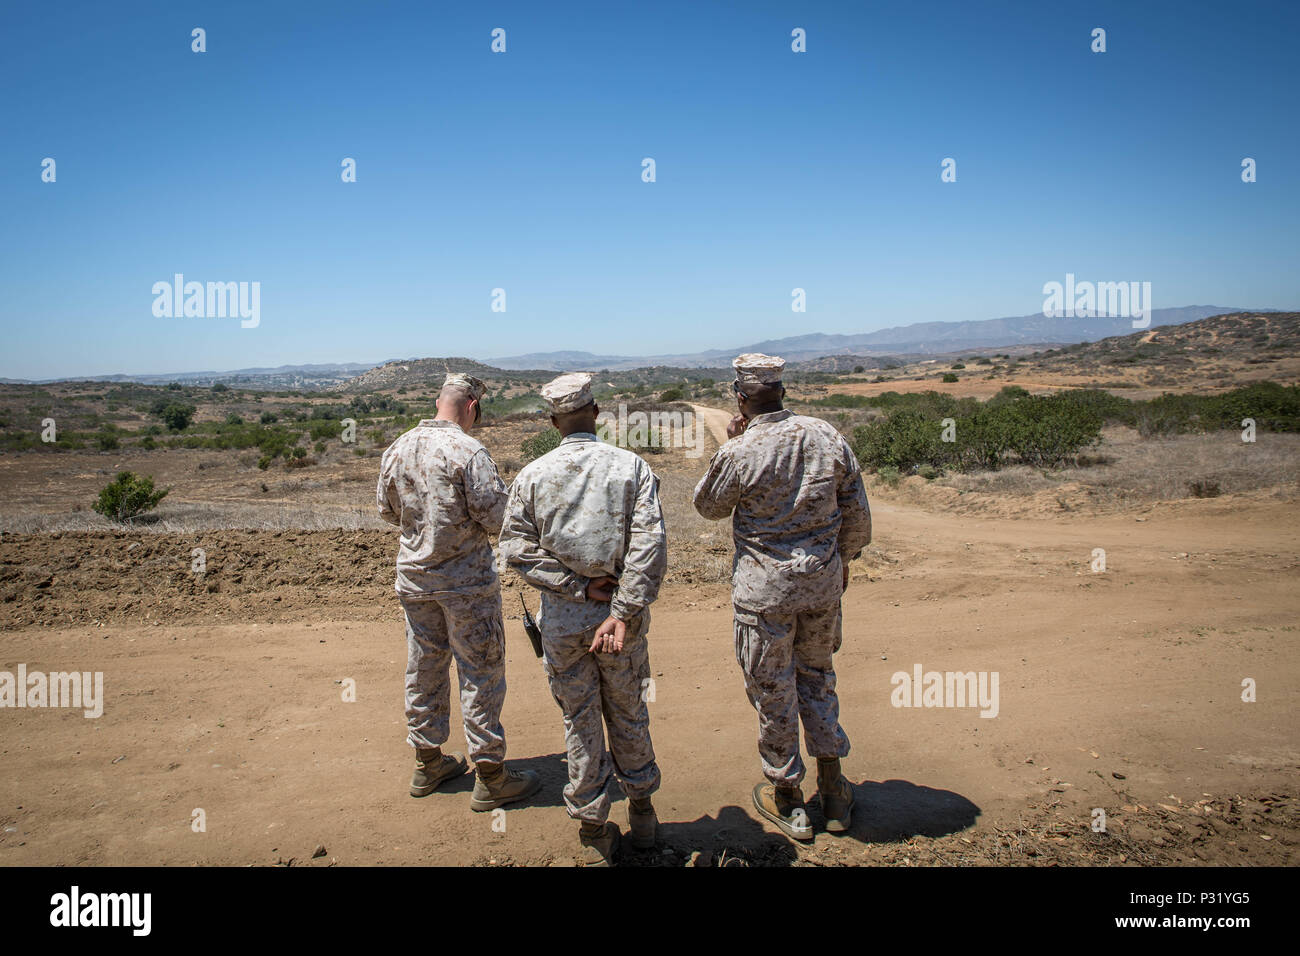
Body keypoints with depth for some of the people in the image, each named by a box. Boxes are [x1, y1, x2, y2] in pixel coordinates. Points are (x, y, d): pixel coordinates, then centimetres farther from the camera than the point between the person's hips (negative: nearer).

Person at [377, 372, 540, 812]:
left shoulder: (397, 449, 2)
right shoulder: (468, 451, -19)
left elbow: (387, 510, 13)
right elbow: (496, 517, -18)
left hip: (414, 577, 6)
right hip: (466, 580, -6)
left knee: (424, 669, 17)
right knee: (481, 674, 4)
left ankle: (427, 763, 31)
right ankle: (490, 777, 12)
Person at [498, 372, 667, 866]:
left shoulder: (531, 475, -4)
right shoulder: (632, 465, -7)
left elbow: (517, 548, -10)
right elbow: (649, 545, -16)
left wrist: (580, 586, -11)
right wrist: (622, 614, -17)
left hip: (562, 621, 0)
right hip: (619, 614, 0)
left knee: (580, 723, 13)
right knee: (629, 714, 19)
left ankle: (593, 833, 26)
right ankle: (642, 812, 36)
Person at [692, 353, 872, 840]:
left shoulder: (739, 453, -17)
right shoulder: (828, 436, -3)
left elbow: (708, 505, 2)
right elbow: (857, 513, 5)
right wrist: (844, 557, 21)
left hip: (764, 588, -4)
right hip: (823, 580, 5)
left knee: (772, 691, 11)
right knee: (817, 676, 22)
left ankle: (786, 796, 27)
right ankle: (833, 791, 29)